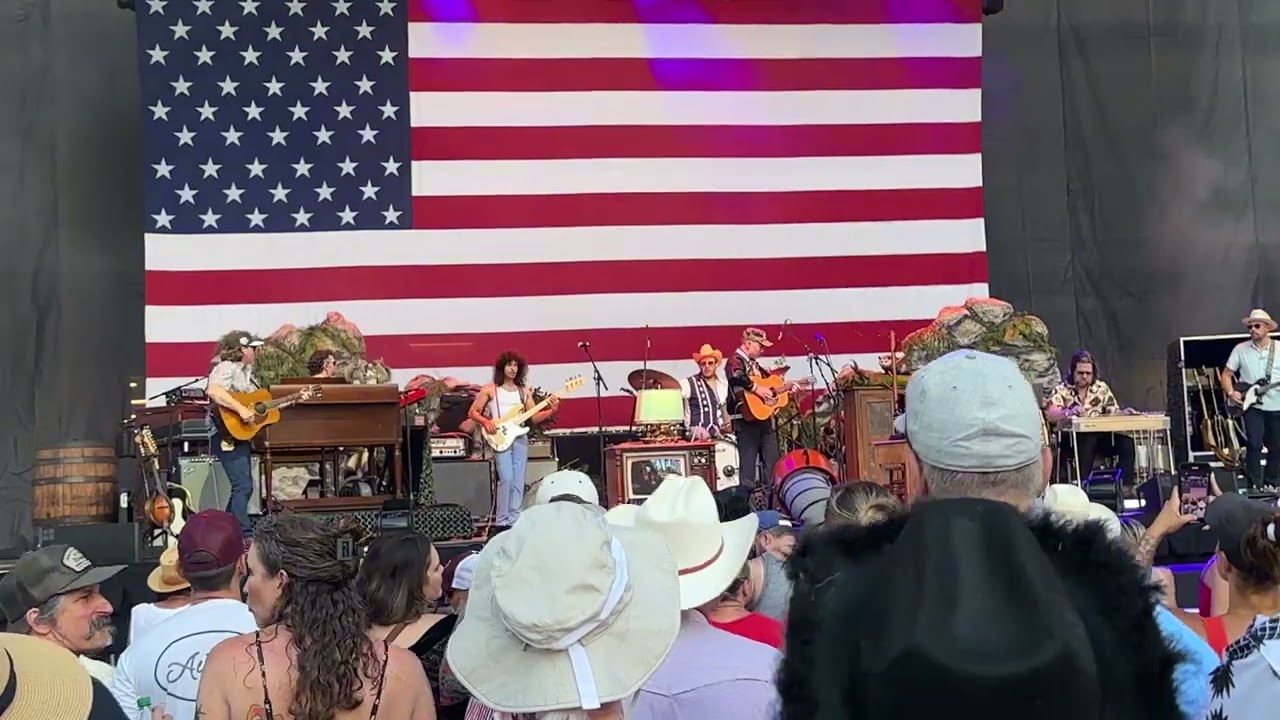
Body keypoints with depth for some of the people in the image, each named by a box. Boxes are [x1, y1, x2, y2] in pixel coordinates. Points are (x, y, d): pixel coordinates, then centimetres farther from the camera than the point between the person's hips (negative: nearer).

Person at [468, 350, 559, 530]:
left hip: (520, 438, 4)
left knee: (518, 481, 3)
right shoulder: (490, 390, 1)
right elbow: (472, 412, 2)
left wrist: (551, 411, -8)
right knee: (506, 478, -15)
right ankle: (501, 521, -6)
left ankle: (514, 520, 9)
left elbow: (534, 417, 8)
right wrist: (485, 421, -16)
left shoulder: (524, 391, 12)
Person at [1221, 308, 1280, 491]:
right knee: (1255, 445, -14)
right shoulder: (1240, 349, -1)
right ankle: (1255, 485, -6)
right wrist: (1231, 392, -12)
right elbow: (1226, 374, 4)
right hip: (1253, 405, -2)